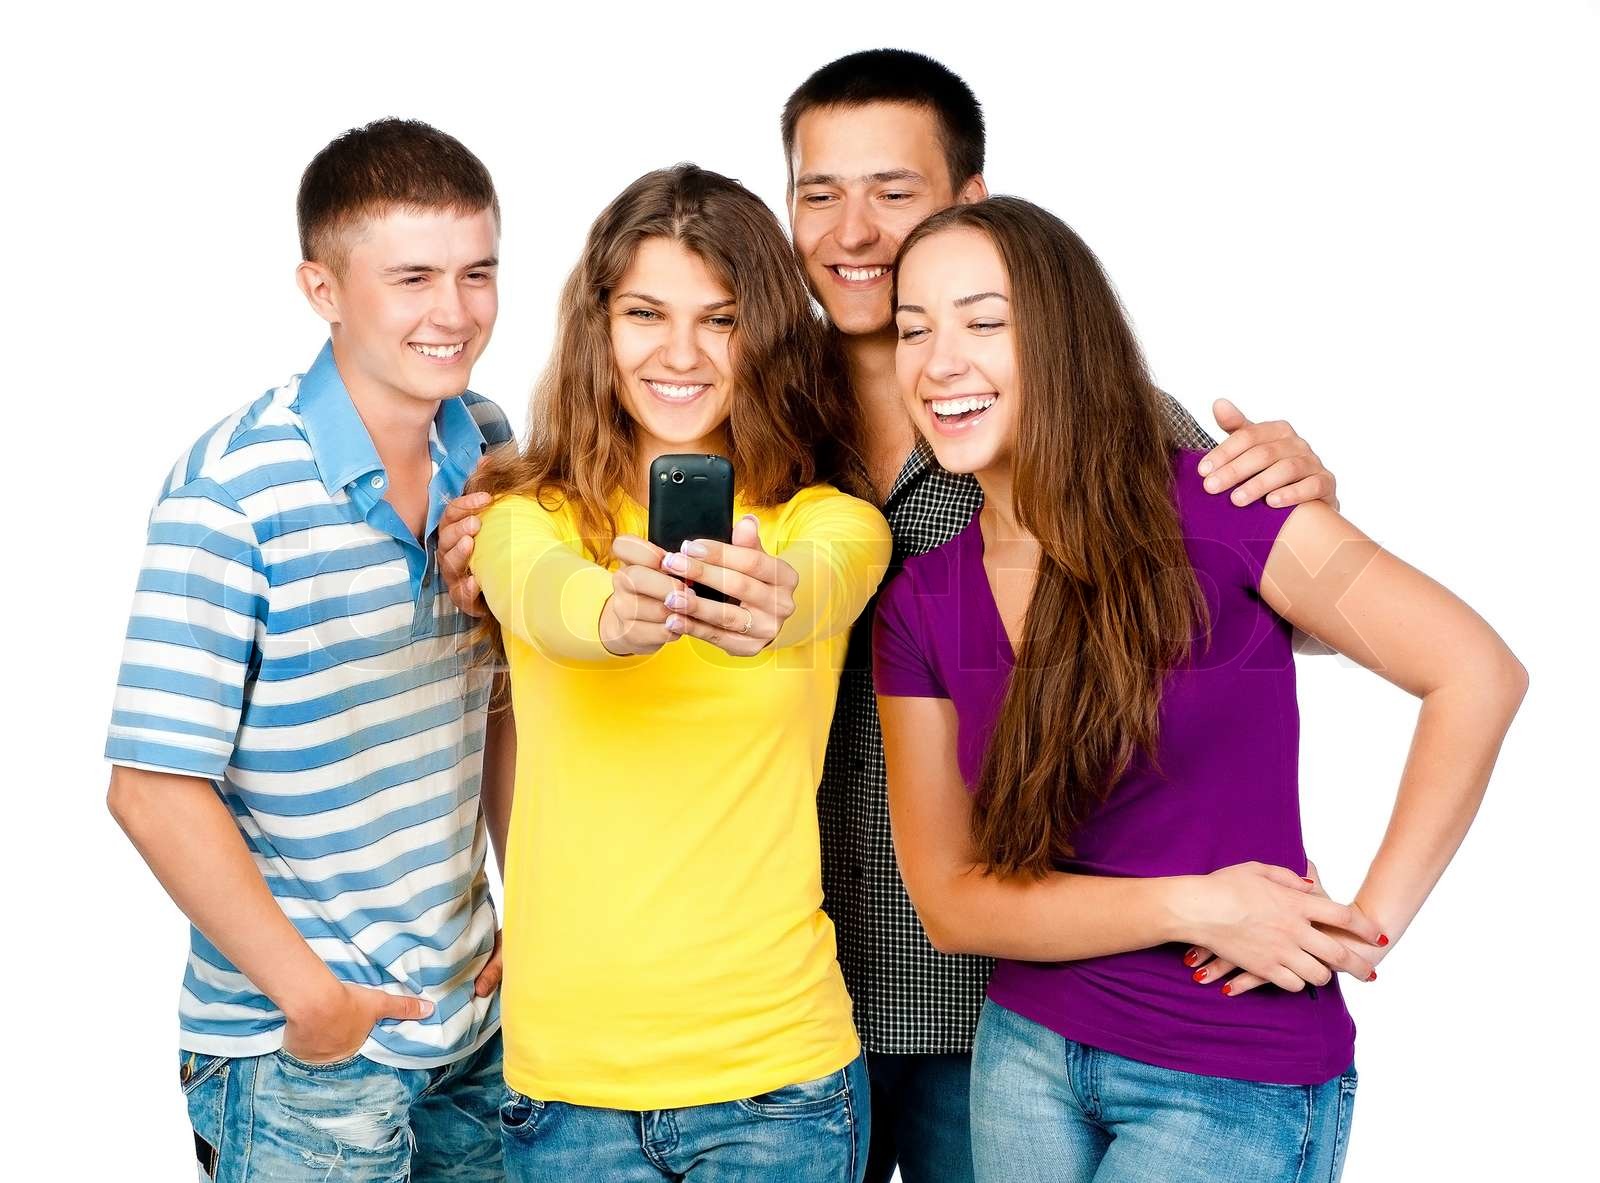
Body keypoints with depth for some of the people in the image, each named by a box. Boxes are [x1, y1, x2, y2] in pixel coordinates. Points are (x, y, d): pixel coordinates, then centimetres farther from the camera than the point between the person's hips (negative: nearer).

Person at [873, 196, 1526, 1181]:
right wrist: (1192, 907, -16)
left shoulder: (1210, 508, -15)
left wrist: (1372, 924, -13)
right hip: (1029, 1054, 4)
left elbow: (1481, 675, -14)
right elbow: (950, 901, -4)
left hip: (1235, 1089, -4)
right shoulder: (918, 606, -2)